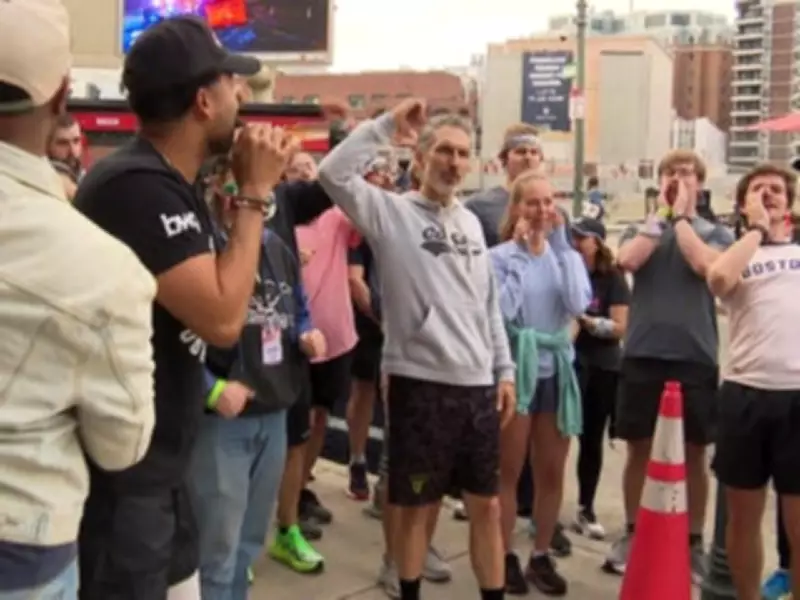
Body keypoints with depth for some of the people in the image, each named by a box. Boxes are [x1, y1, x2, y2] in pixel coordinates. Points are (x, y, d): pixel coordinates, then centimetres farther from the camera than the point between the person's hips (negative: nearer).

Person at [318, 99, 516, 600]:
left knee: (487, 504, 12)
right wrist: (387, 125, -16)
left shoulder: (471, 222, 13)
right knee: (417, 504, 9)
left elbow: (490, 306, 15)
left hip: (478, 383, 5)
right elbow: (334, 173, -21)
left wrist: (504, 371, 11)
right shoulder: (391, 211, -4)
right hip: (419, 382, -5)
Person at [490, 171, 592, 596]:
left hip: (556, 369, 4)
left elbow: (578, 305, -14)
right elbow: (502, 312, -20)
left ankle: (541, 556, 26)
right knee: (509, 471, 7)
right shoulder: (500, 256, -7)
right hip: (516, 369, -4)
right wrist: (521, 252, -17)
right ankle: (506, 556, 20)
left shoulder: (566, 254, 4)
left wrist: (560, 244, -14)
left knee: (551, 472, 11)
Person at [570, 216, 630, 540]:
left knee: (592, 440, 10)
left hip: (602, 370, 0)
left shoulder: (612, 279, -2)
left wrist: (586, 320, -19)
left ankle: (586, 509, 22)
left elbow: (619, 327, -8)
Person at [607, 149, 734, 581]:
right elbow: (627, 260, -11)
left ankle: (694, 542, 20)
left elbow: (704, 264, -15)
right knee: (640, 449, 8)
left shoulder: (716, 232, 7)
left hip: (695, 357, -1)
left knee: (693, 454, 7)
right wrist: (661, 214, -5)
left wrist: (680, 216, -6)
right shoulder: (641, 228, 10)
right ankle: (631, 534, 23)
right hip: (642, 355, 1)